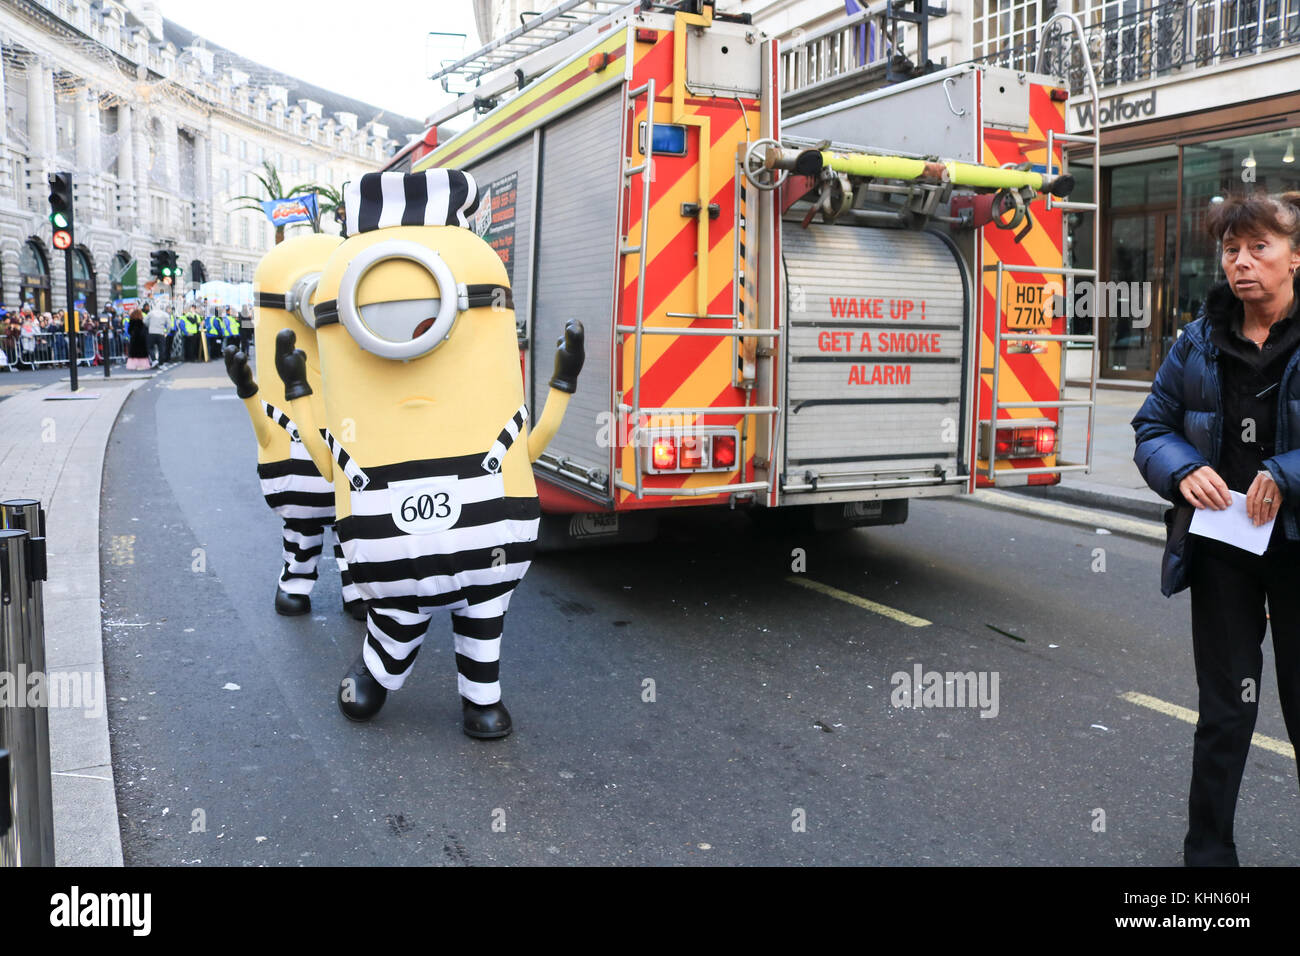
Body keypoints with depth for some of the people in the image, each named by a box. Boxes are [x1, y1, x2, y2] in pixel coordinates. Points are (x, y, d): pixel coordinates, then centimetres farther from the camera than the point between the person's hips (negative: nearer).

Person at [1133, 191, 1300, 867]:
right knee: (1225, 710, 11)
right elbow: (1152, 426, 10)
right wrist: (1184, 470, -8)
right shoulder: (1199, 342, 4)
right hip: (1220, 548, 2)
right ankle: (1208, 851, 23)